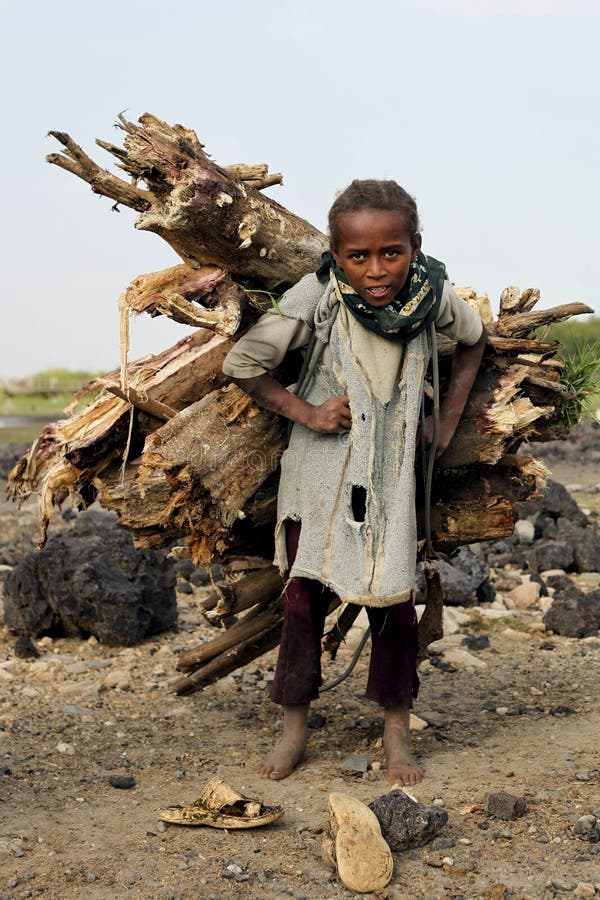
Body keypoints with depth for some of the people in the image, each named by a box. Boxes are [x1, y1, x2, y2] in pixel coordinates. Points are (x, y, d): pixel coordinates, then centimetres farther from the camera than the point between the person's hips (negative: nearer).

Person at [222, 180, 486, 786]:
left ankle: (397, 735, 17)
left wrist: (447, 422, 7)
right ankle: (294, 729, 18)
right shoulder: (316, 298, -19)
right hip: (321, 472, -2)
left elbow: (474, 340, 13)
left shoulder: (434, 296, -10)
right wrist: (306, 412, -14)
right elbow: (241, 364, -11)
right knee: (304, 597, 3)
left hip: (393, 474, 2)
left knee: (394, 598, 4)